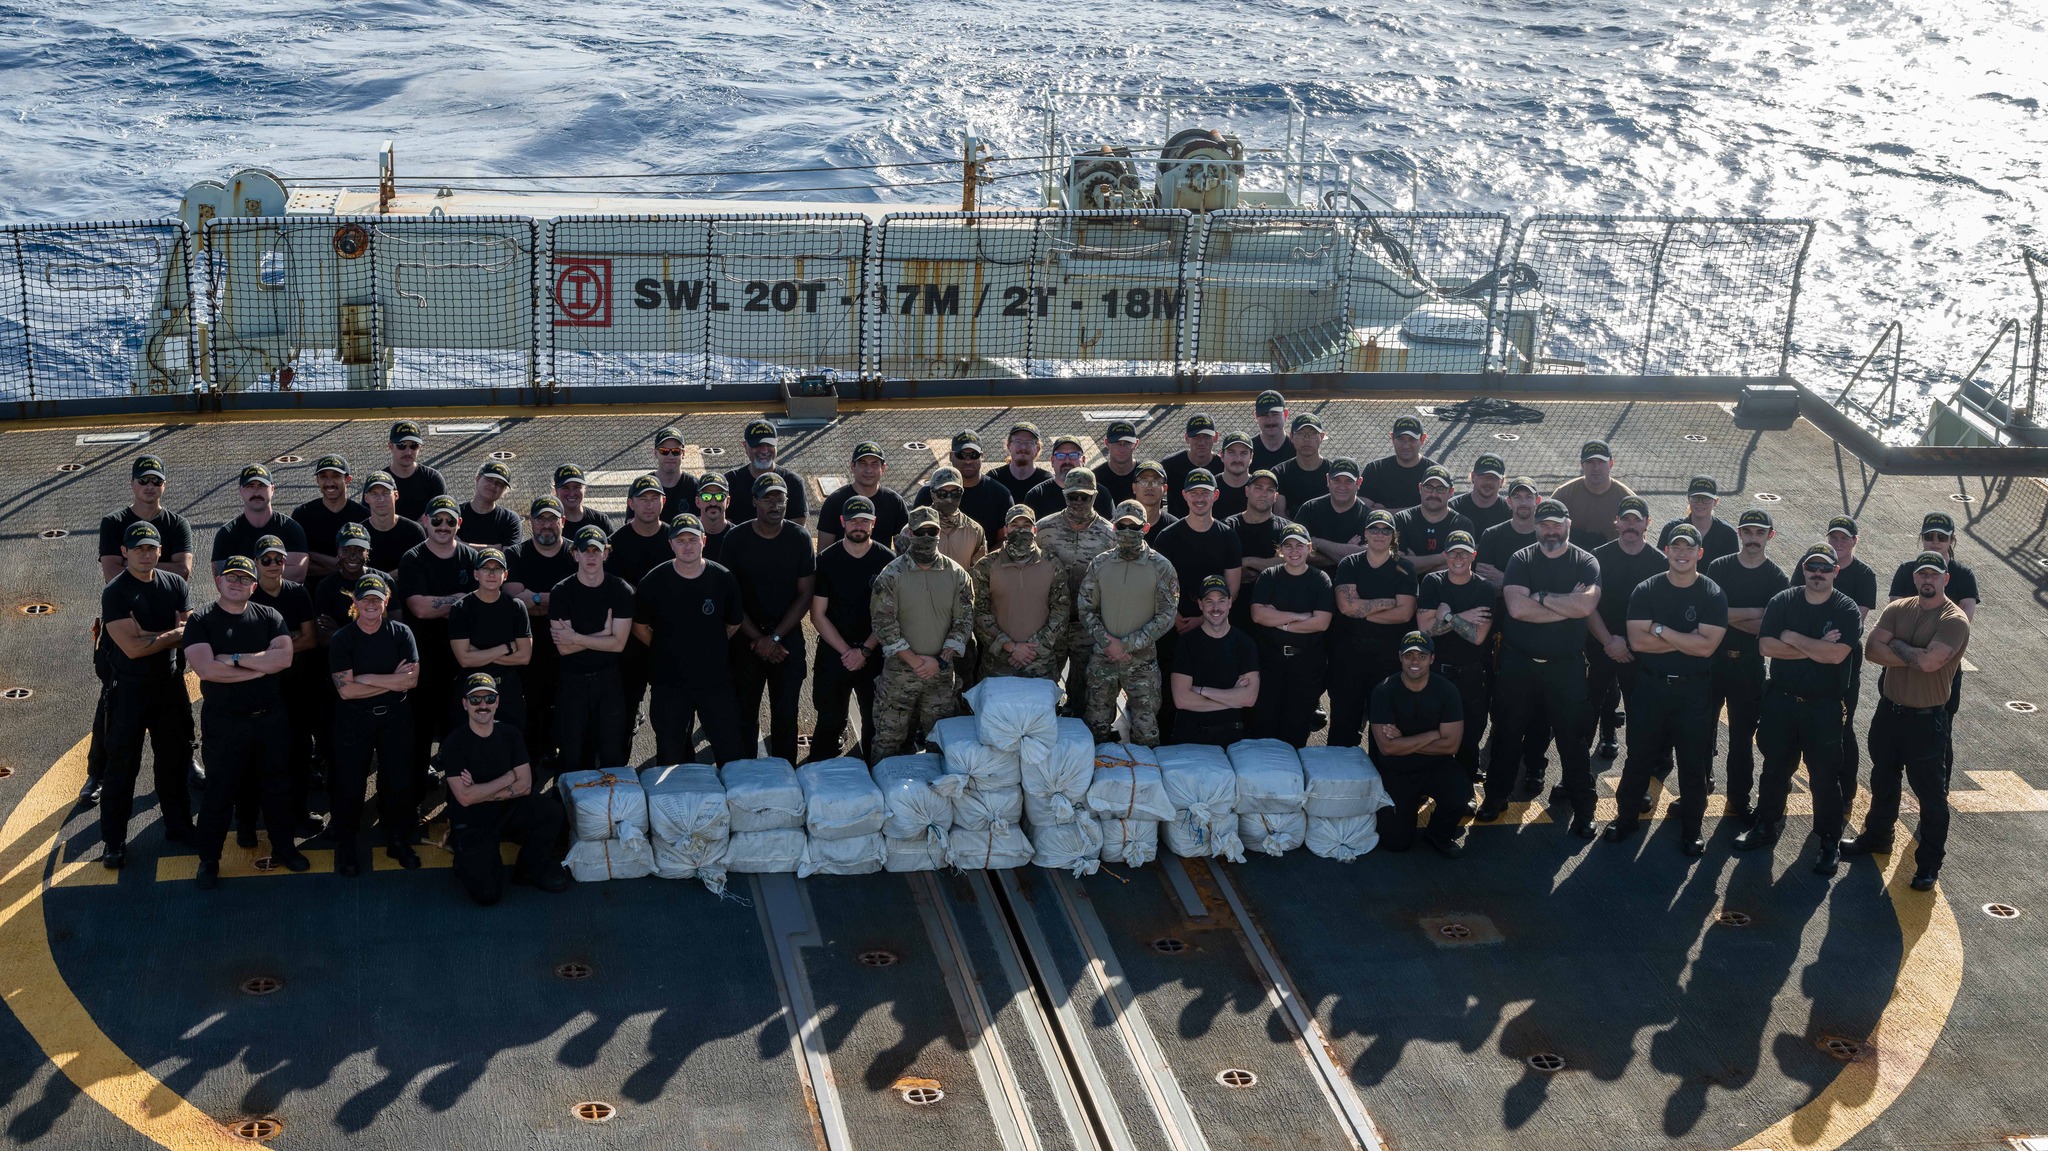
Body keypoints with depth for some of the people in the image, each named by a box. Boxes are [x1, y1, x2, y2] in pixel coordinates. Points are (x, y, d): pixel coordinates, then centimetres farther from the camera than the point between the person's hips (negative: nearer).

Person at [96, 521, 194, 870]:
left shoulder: (175, 585, 3)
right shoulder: (115, 592, -12)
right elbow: (132, 648, -21)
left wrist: (149, 636, -19)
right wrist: (172, 635, -12)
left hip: (169, 684, 5)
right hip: (129, 688, -4)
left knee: (175, 759, 15)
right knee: (122, 765, 1)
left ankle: (179, 826, 30)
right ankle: (114, 842, 9)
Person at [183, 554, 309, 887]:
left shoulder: (268, 617, 4)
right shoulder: (201, 621, -4)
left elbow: (284, 657, -12)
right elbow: (205, 668, -20)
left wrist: (235, 658, -17)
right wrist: (261, 666, -14)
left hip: (270, 718, 3)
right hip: (223, 721, -3)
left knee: (278, 785, 14)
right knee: (219, 791, 4)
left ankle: (283, 847, 30)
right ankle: (208, 860, 17)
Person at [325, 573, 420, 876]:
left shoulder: (401, 633, -2)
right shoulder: (342, 640, -6)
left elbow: (411, 680, -12)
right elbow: (346, 689, -15)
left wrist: (368, 678, -16)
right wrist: (392, 681, -14)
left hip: (395, 717, 2)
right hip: (354, 720, -1)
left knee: (399, 781, 8)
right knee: (349, 785, 5)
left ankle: (398, 840, 25)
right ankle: (345, 848, 19)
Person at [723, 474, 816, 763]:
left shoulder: (799, 538, -2)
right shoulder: (737, 539, -4)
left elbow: (806, 593, -1)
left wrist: (774, 637, -8)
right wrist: (758, 639, -9)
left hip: (788, 639, 0)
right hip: (747, 639, 0)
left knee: (786, 714, 3)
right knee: (745, 711, 4)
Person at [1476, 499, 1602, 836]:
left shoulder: (1586, 563, -2)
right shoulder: (1521, 561, -1)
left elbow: (1586, 605, -20)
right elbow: (1517, 607, -17)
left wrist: (1541, 597, -15)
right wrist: (1567, 606, -14)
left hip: (1565, 666, -1)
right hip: (1518, 663, 1)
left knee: (1572, 738, 4)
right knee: (1508, 732, 11)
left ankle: (1583, 808, 15)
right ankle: (1496, 796, 26)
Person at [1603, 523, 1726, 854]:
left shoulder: (1713, 595, -6)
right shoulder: (1646, 590, -3)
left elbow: (1706, 646, -17)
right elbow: (1637, 641, -13)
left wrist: (1660, 630, -16)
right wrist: (1686, 640, -17)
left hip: (1693, 690, -1)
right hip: (1650, 686, 1)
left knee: (1693, 762, 9)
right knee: (1639, 757, 10)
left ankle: (1691, 829, 23)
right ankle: (1626, 817, 27)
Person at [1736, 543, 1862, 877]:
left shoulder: (1846, 609, -8)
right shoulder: (1782, 602, 0)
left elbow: (1836, 654, -22)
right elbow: (1766, 645, -10)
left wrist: (1792, 638, -13)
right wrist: (1814, 649, -16)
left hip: (1824, 707, -3)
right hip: (1781, 701, 3)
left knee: (1824, 774, 4)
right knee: (1775, 767, 15)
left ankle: (1830, 841, 15)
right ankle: (1766, 826, 31)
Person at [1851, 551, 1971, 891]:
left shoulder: (1954, 620, -16)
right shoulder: (1898, 609, 1)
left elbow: (1929, 661, -29)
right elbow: (1872, 649, -10)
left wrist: (1896, 645, -13)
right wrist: (1916, 656, -19)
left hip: (1926, 719, -6)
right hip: (1889, 710, 6)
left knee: (1930, 793, 4)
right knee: (1883, 781, 23)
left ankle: (1930, 863, 16)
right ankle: (1876, 837, 42)